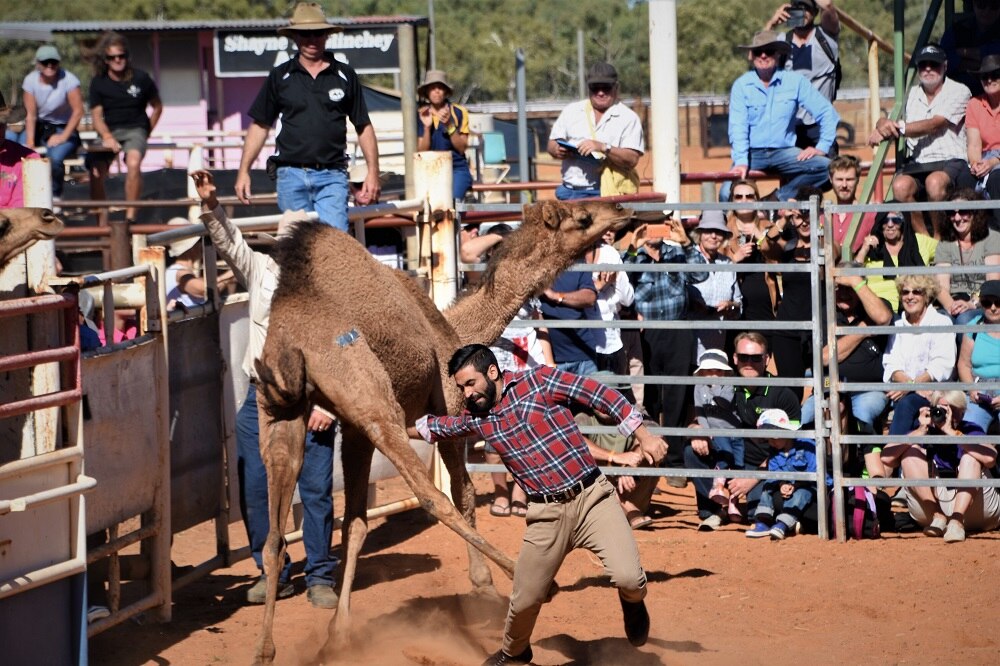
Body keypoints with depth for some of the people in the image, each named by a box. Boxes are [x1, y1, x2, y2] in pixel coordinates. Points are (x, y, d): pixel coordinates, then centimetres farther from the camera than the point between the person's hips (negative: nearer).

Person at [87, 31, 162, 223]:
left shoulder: (140, 78, 1)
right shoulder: (98, 83, 4)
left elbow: (157, 107, 13)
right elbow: (96, 116, -2)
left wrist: (146, 134, 6)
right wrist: (107, 137, -21)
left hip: (135, 129, -2)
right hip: (109, 131, 2)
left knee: (134, 162, -33)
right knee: (96, 172, -20)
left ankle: (130, 216, -33)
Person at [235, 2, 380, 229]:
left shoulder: (345, 76, 8)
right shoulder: (280, 77, 8)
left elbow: (364, 127, 11)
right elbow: (259, 126, 11)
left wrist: (373, 172, 4)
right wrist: (243, 171, 5)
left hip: (332, 176, -1)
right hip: (291, 174, 1)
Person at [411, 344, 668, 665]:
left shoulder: (540, 381, -6)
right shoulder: (475, 417, 8)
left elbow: (601, 395, -7)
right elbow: (435, 427, 29)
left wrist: (644, 436, -11)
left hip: (592, 497, -4)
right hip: (547, 514, 4)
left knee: (627, 577, -23)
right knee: (525, 600, 8)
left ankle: (632, 601, 13)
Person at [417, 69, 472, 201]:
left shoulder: (459, 112, 2)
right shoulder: (422, 115, 7)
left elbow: (462, 148, -1)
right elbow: (422, 151, 4)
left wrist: (449, 125, -14)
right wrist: (426, 127, -10)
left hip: (457, 170, -2)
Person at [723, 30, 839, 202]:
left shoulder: (795, 82, 1)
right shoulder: (741, 85, -2)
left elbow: (827, 112, 3)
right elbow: (738, 127, -10)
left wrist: (822, 147, -7)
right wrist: (741, 161, -24)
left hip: (784, 152, 2)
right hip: (752, 153, -2)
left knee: (826, 167, -25)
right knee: (727, 194, -27)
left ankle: (777, 199, -17)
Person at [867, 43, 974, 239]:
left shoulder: (958, 91, 2)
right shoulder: (911, 95, 19)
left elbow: (934, 125, -11)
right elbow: (886, 120, 13)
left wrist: (898, 128, -16)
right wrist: (882, 125, -13)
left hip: (949, 162, -4)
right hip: (916, 164, 4)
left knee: (935, 182, -38)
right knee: (900, 186, -30)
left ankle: (938, 237, -18)